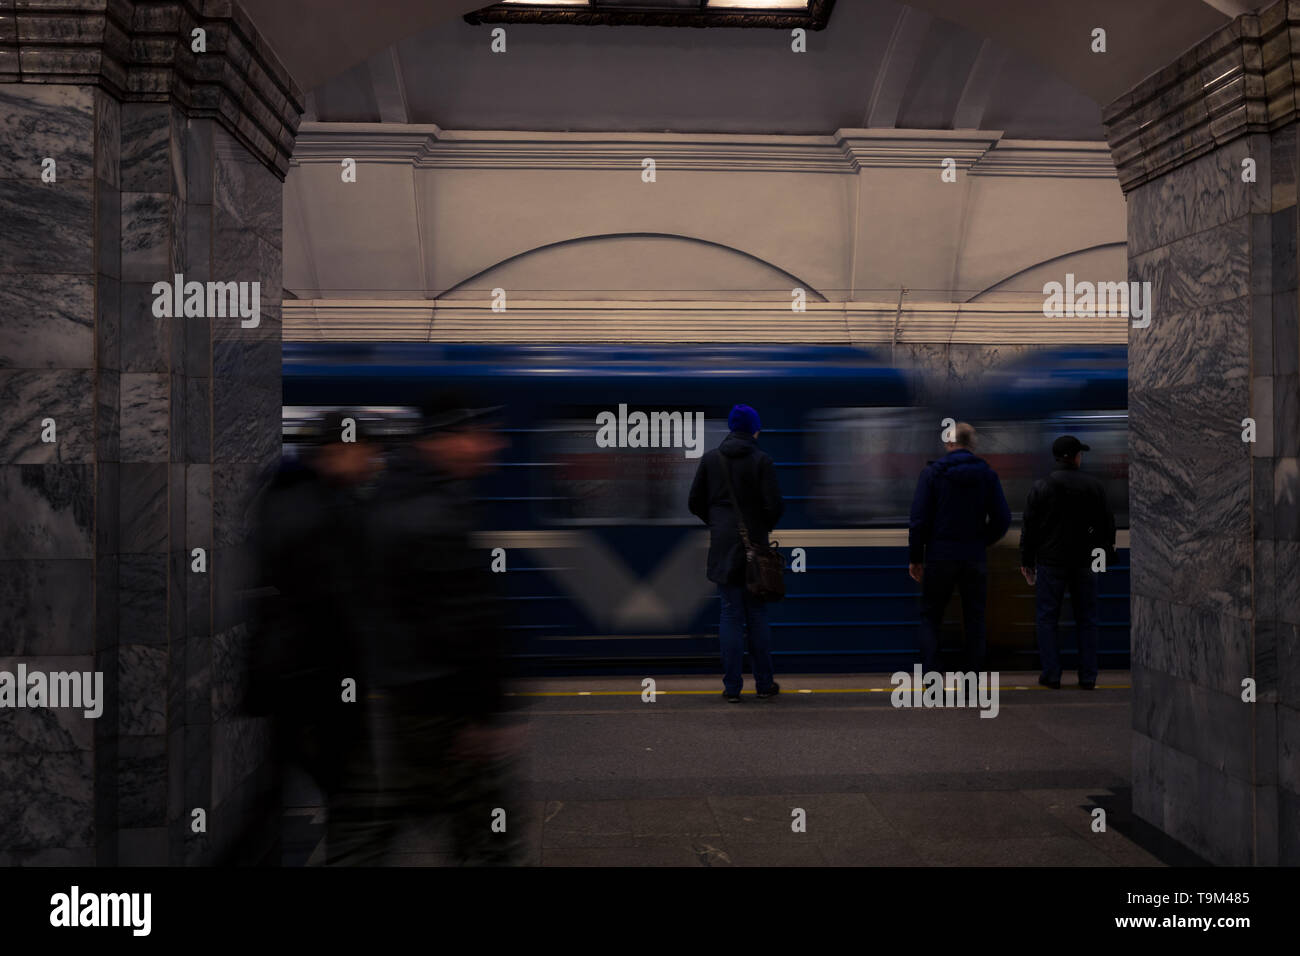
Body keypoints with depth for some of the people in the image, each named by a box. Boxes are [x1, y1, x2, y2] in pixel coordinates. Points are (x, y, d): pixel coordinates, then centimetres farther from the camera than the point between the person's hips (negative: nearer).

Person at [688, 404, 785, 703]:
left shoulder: (710, 458, 1)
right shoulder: (761, 459, -7)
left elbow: (695, 502, 3)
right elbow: (774, 504, -10)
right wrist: (766, 526, 9)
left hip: (723, 545, 2)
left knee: (731, 614, 5)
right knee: (757, 613, 9)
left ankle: (732, 688, 5)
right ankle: (764, 684, 15)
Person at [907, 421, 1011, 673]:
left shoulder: (932, 472, -4)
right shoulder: (988, 475, 2)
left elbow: (918, 518, -8)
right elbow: (1002, 519, -1)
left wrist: (914, 557, -2)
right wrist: (982, 542, 14)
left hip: (939, 556, -2)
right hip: (975, 558, 2)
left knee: (930, 617, 8)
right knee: (974, 619, 11)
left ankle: (930, 673, -3)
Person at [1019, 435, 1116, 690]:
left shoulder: (1040, 487, -4)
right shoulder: (1093, 486, 0)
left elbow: (1029, 527, -2)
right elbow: (1107, 523, 6)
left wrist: (1027, 561, 6)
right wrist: (1108, 552, 19)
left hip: (1050, 563, -2)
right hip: (1084, 563, 2)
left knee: (1047, 618, 6)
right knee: (1086, 619, 10)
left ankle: (1051, 674, 5)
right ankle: (1088, 676, 11)